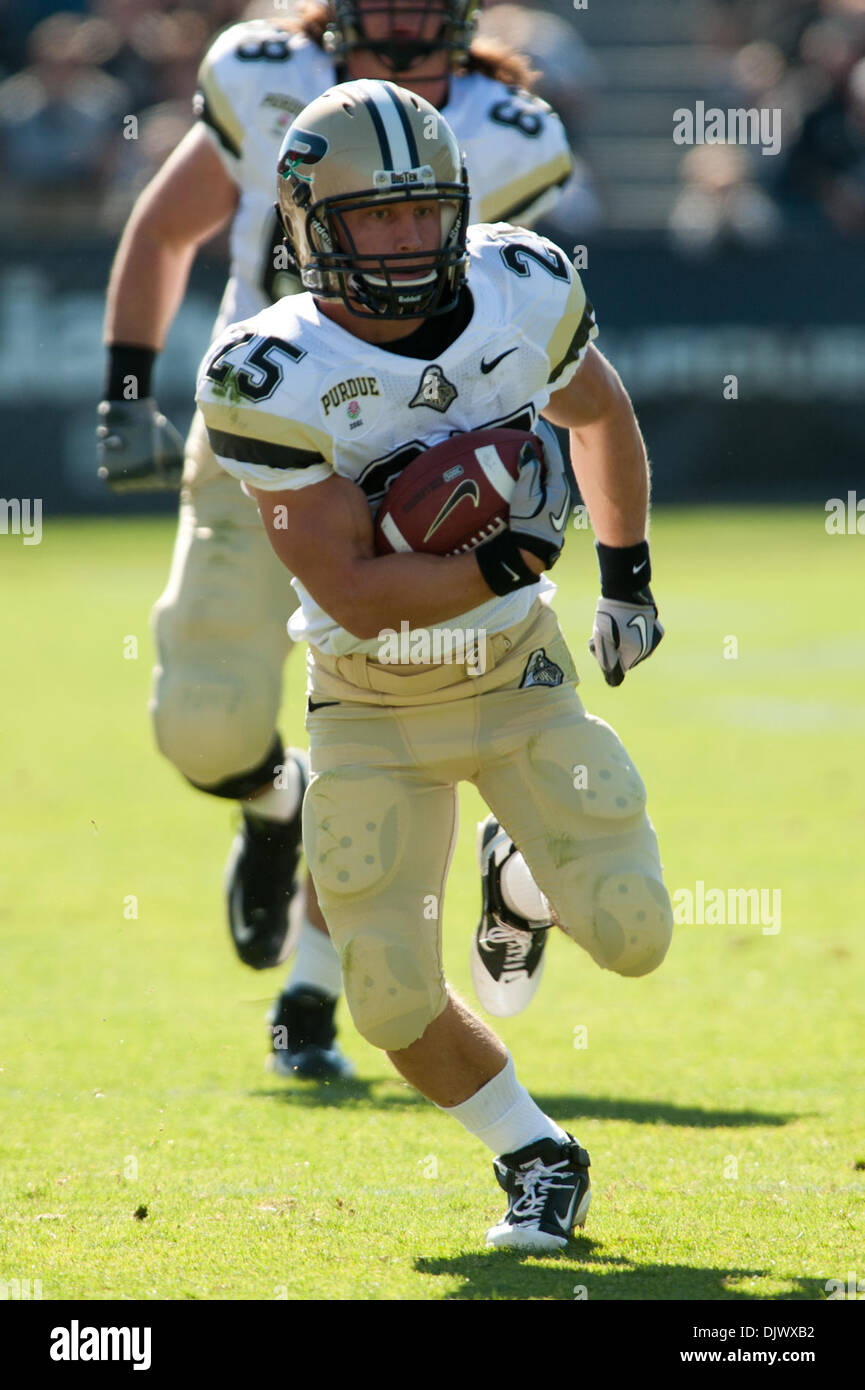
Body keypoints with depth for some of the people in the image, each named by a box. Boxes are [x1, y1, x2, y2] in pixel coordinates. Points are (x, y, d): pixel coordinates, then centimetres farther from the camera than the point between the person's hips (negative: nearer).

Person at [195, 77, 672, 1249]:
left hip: (519, 676, 2)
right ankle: (536, 1158, 23)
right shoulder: (270, 377, -24)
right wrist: (514, 556, -28)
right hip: (373, 710, -2)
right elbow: (356, 597, -25)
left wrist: (626, 577, 11)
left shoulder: (524, 290, -12)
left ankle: (539, 863, 27)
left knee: (630, 937, -10)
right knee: (396, 1000, -4)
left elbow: (597, 409, 12)